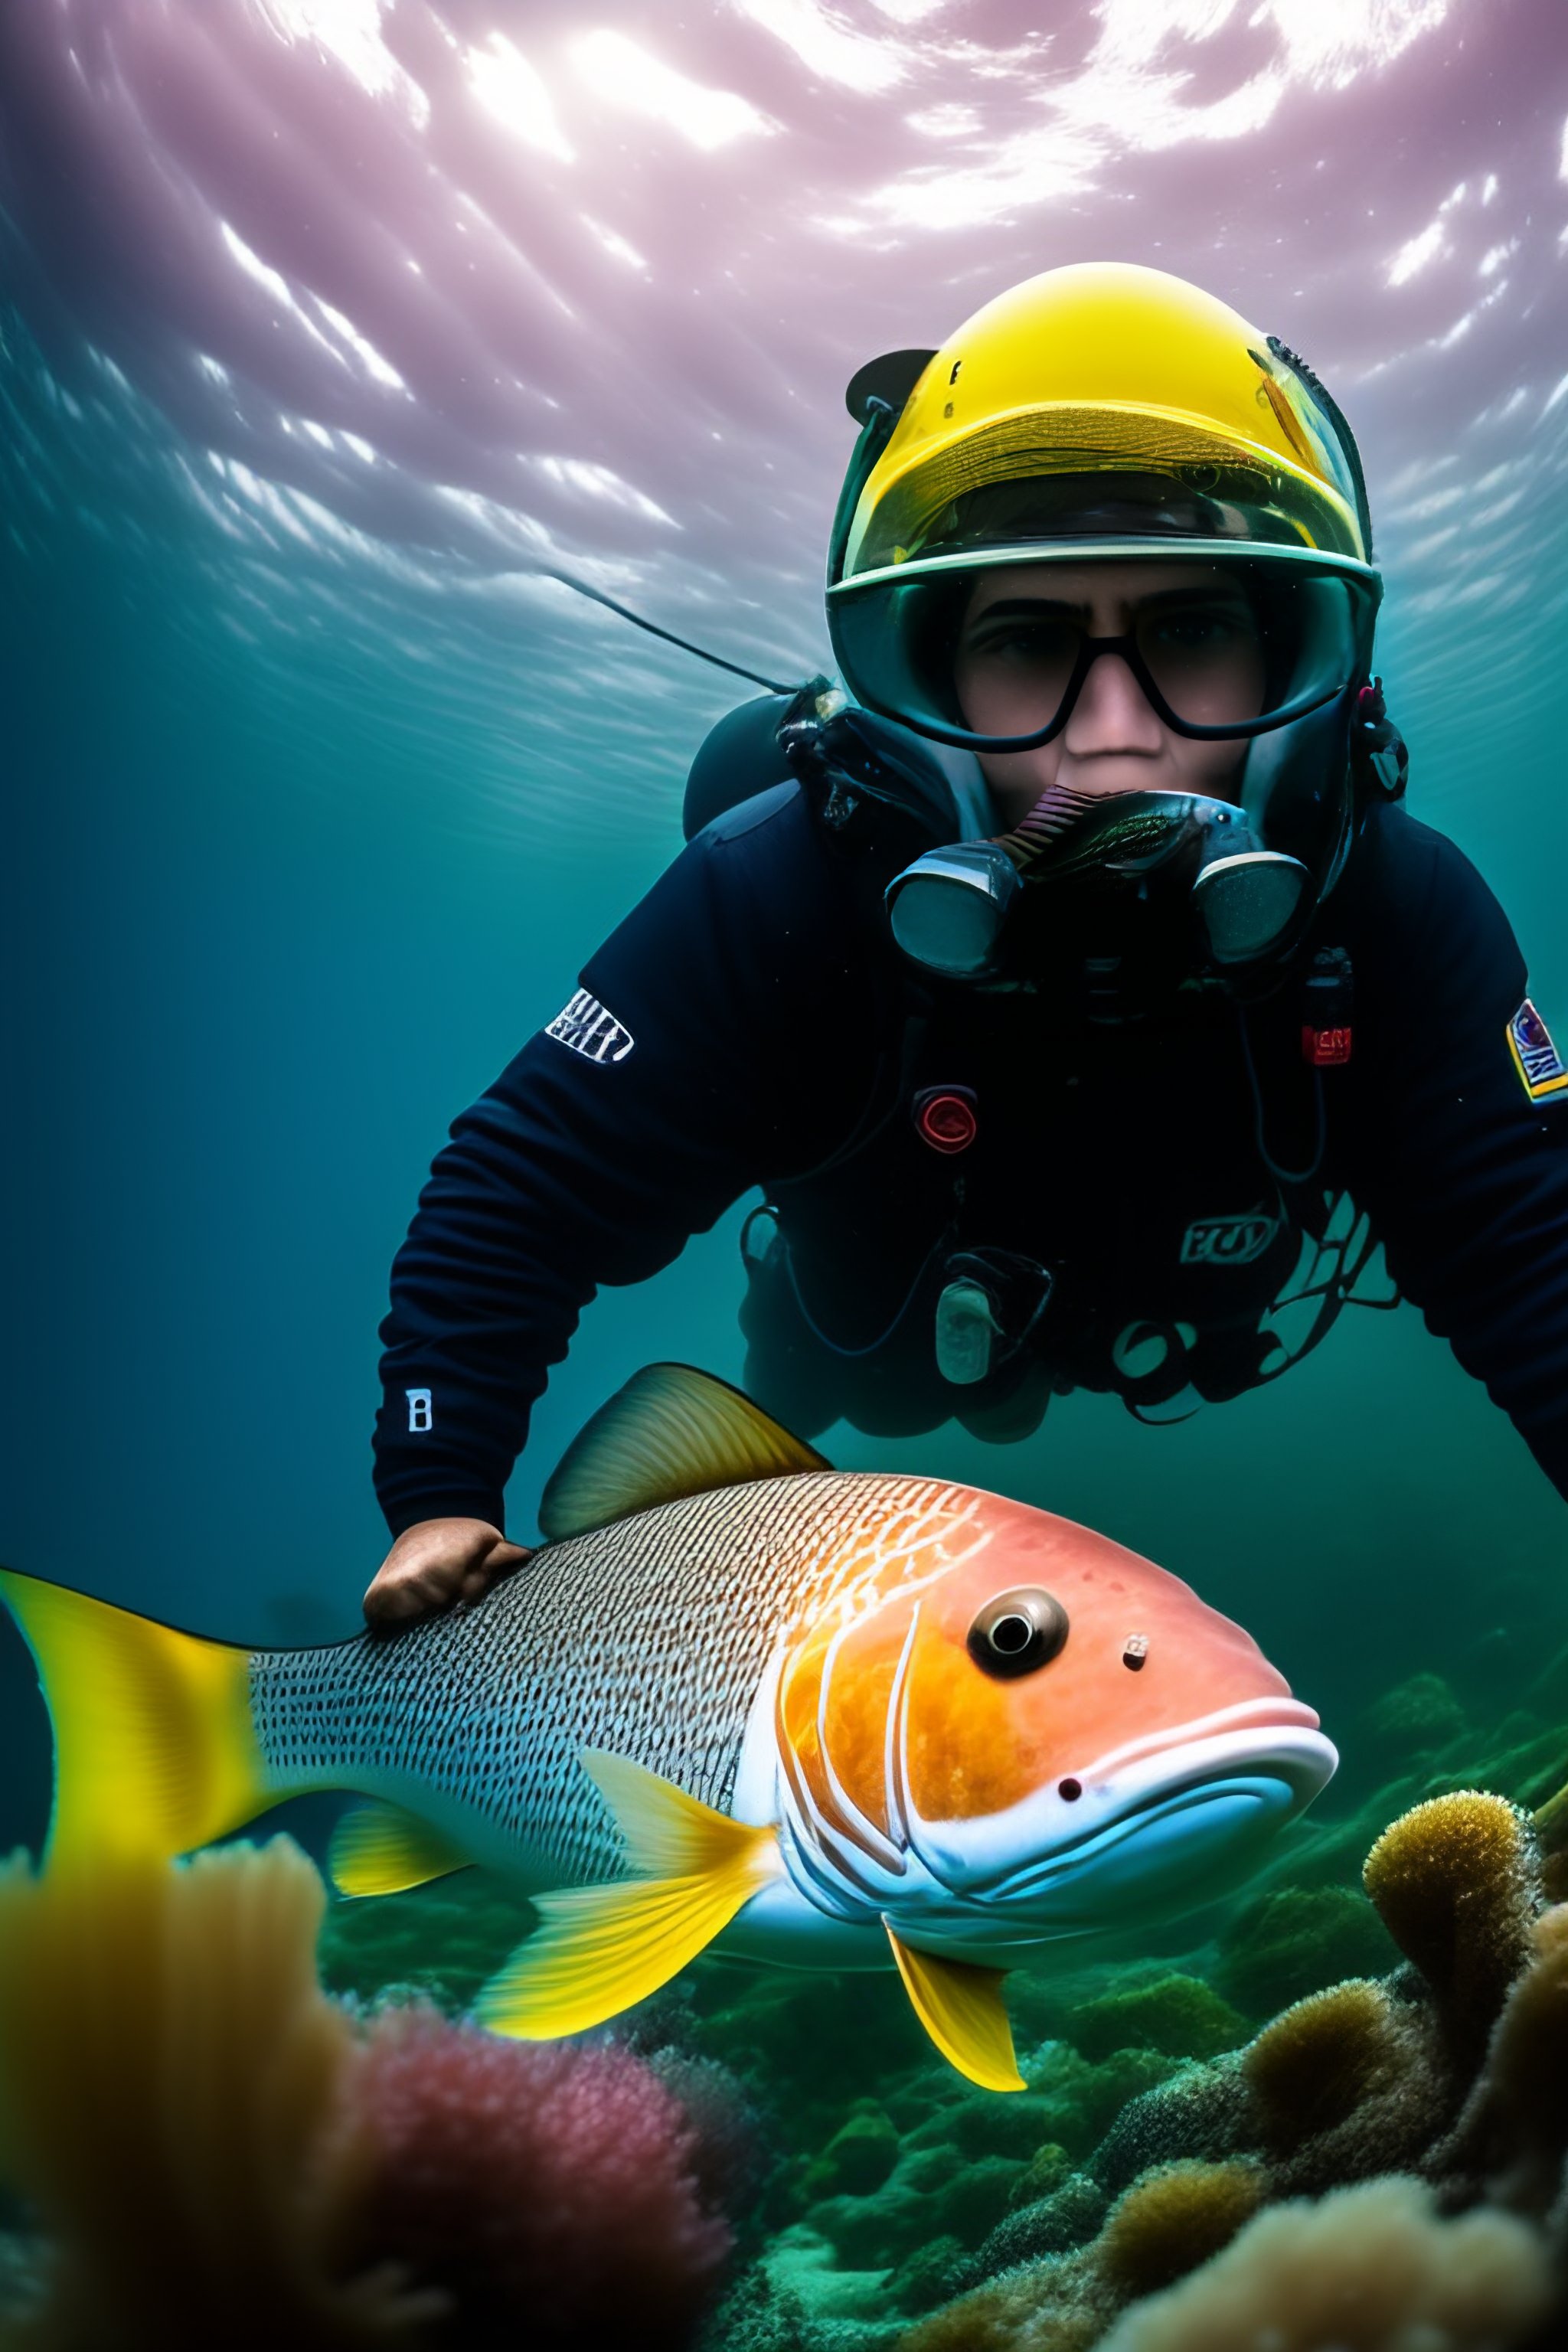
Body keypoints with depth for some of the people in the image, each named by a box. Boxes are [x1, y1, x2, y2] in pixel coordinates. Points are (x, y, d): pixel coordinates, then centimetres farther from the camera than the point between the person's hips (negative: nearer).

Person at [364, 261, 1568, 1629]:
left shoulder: (1401, 915, -36)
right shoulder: (778, 900, -41)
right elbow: (522, 1192, -33)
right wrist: (440, 1499, -41)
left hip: (1206, 1341, 2)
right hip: (884, 1341, -1)